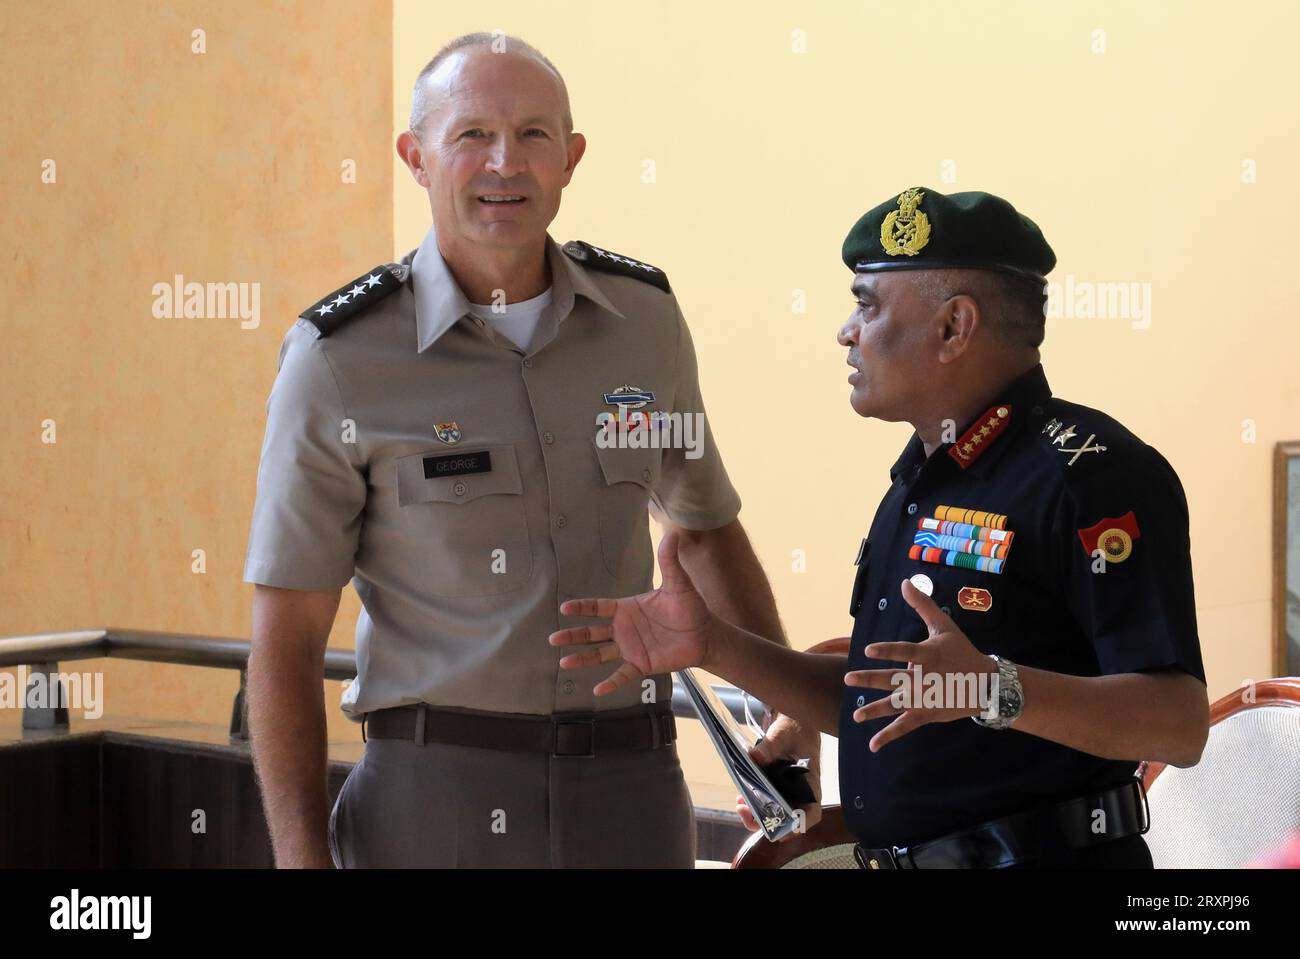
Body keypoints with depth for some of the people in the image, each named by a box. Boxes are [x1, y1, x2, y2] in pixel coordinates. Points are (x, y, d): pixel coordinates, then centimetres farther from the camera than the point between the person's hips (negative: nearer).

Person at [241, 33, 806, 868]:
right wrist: (302, 858, -13)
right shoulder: (338, 359, -7)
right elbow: (286, 642, -6)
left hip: (631, 784, 3)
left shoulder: (643, 316, 3)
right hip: (432, 793, -3)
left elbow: (706, 525, 20)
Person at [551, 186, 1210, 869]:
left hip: (1040, 851, -8)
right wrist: (711, 645, 9)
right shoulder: (919, 482, 14)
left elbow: (1180, 723, -22)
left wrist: (994, 689, -34)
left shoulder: (1090, 475, -15)